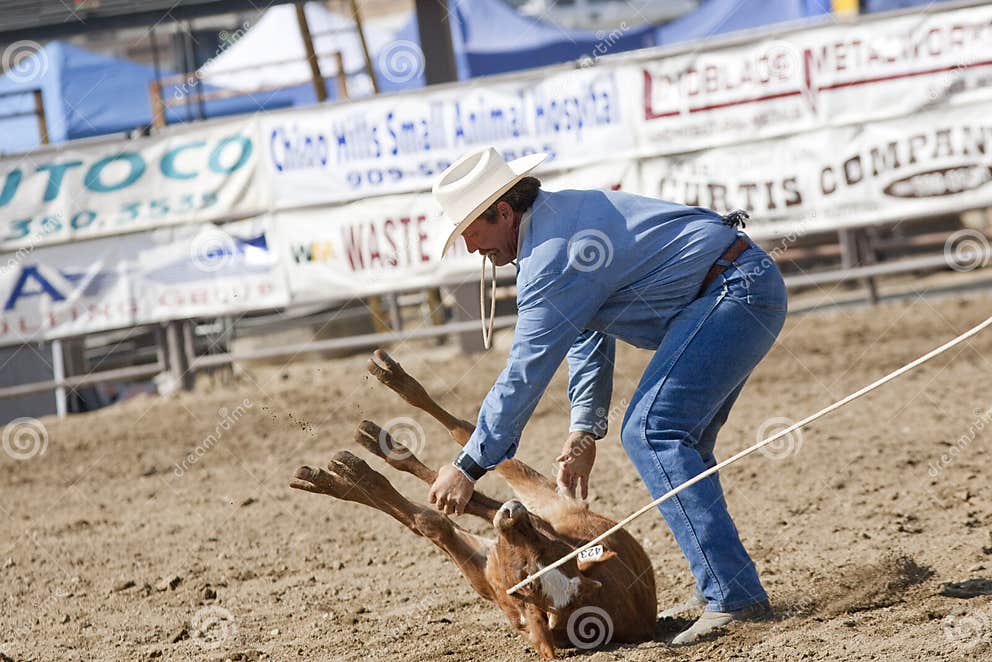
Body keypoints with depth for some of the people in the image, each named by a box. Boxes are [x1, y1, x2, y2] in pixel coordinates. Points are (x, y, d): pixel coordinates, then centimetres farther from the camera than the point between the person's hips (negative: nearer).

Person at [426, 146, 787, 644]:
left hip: (733, 292, -11)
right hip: (753, 286, 11)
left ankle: (734, 597, -24)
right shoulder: (558, 212, 15)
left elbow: (524, 375, -16)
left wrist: (468, 468, -9)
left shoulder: (549, 258, -17)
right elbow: (588, 333, 21)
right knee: (677, 442, 17)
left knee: (651, 432, -18)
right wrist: (585, 427, 11)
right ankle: (724, 591, 17)